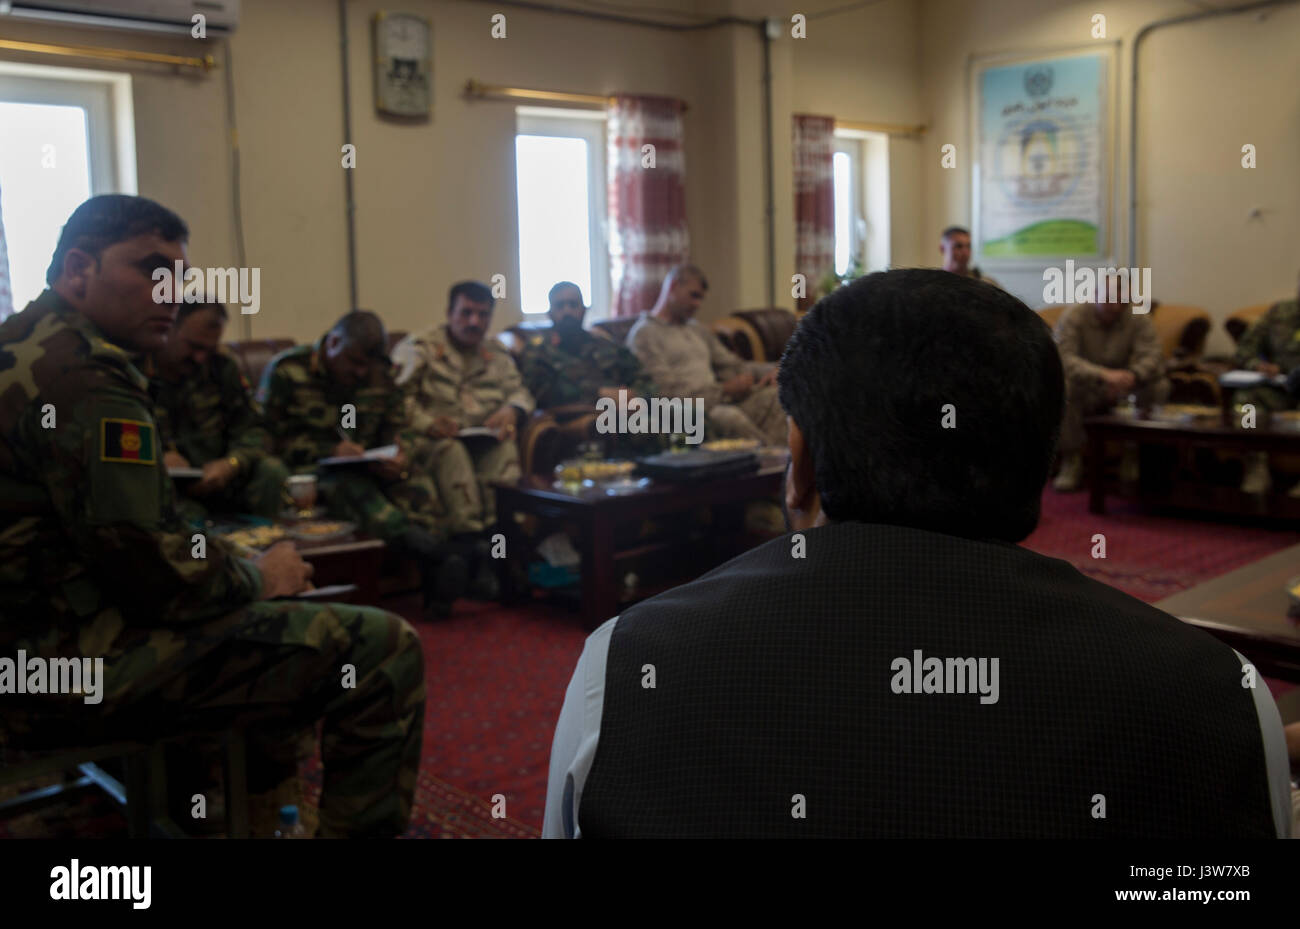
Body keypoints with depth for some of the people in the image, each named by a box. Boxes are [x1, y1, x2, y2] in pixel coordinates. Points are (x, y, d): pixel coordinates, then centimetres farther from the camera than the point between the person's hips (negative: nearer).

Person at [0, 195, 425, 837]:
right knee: (385, 651, -16)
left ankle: (255, 822, 33)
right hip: (74, 664, -11)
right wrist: (256, 577, -4)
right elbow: (147, 566, -23)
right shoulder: (83, 375, -19)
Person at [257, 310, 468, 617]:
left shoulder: (378, 375, 12)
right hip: (310, 471, -4)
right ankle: (415, 540, -61)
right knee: (351, 486, -37)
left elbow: (398, 425, 16)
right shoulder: (286, 370, -4)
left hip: (369, 468, 5)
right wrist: (330, 451, -21)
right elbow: (273, 437, -9)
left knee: (418, 483, -24)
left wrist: (400, 454, -8)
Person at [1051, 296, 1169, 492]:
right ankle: (1071, 459, -20)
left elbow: (1153, 355, -18)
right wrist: (1103, 375, -45)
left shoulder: (1138, 319, -5)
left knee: (1159, 386, -23)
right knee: (1062, 386, -35)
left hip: (1120, 392, 3)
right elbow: (1064, 358, -29)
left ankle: (1133, 455, -10)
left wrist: (1133, 375, -42)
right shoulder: (1074, 316, -14)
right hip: (1084, 391, -3)